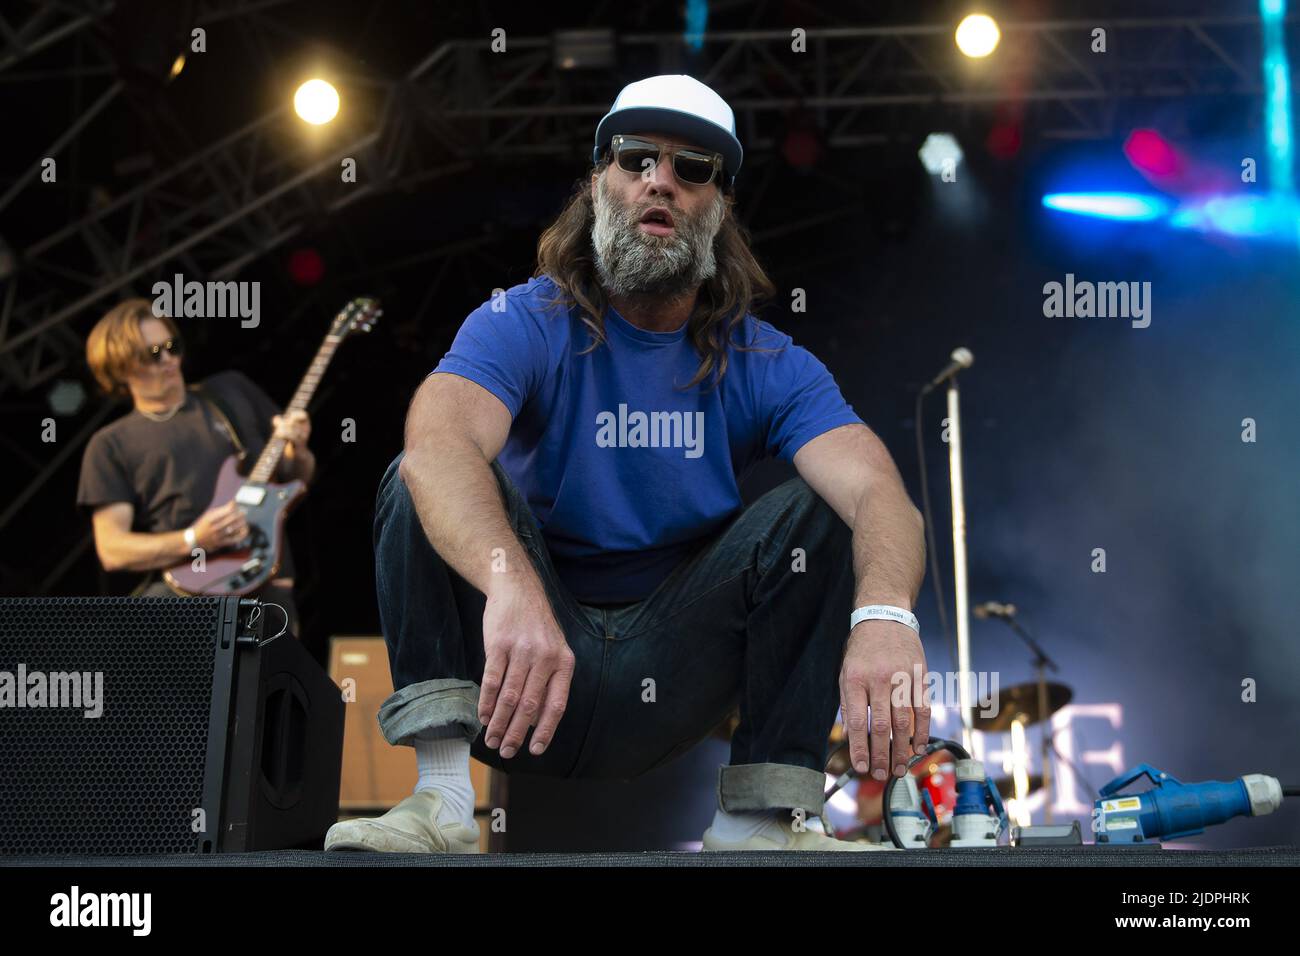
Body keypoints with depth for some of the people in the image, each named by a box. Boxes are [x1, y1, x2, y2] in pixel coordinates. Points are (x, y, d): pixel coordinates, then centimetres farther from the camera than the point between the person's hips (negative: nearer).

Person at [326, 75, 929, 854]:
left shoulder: (767, 365, -2)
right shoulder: (524, 325, -8)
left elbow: (878, 492, -20)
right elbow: (438, 445, -31)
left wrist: (885, 616, -44)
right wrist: (511, 586, -52)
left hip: (670, 682, 2)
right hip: (530, 667, -1)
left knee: (820, 508, -16)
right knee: (423, 487, -22)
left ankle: (764, 821, -20)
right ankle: (442, 802, -32)